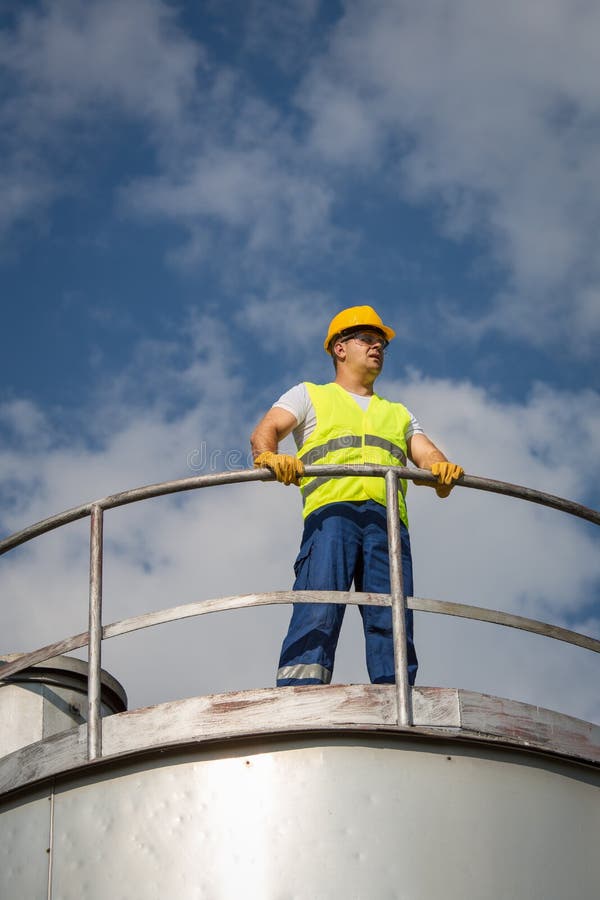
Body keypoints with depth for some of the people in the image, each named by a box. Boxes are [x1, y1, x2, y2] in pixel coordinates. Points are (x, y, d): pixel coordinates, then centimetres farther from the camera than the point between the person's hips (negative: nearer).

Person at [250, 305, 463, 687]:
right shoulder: (310, 395, 28)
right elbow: (266, 430, 10)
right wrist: (270, 457, -16)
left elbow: (428, 455, 19)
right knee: (318, 614, -23)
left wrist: (443, 469, -7)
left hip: (387, 518, 3)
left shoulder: (399, 414, 37)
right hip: (331, 511, -3)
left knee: (392, 624, -14)